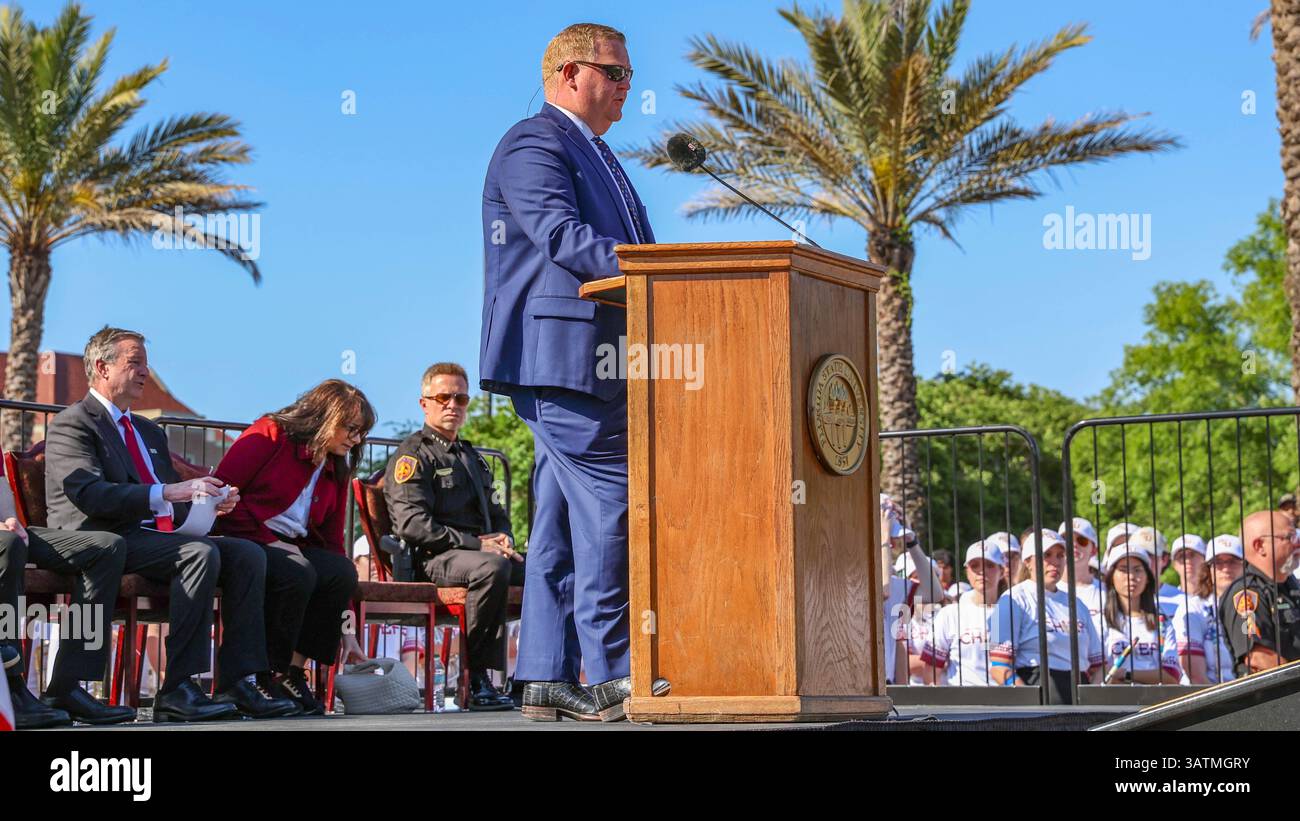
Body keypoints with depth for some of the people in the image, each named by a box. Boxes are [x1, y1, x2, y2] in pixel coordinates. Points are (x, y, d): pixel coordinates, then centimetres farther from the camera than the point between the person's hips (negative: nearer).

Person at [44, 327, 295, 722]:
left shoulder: (150, 432, 28)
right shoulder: (71, 424, 0)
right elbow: (89, 494, -17)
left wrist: (207, 501, 2)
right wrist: (167, 493, -27)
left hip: (158, 537, 8)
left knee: (248, 554, -13)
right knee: (201, 552, -32)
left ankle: (236, 683, -22)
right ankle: (178, 690, -34)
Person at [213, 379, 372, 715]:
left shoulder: (336, 470, 14)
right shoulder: (269, 435, -5)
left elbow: (332, 542, 13)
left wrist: (345, 629, 7)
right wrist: (268, 539, -18)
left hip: (291, 548, 6)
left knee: (343, 572, -23)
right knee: (297, 573, -34)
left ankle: (294, 673, -17)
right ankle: (271, 675, -19)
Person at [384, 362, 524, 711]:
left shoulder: (471, 456, 28)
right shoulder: (413, 455, 1)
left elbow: (497, 513, 32)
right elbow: (413, 525, -12)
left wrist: (503, 538, 6)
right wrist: (476, 543, -16)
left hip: (479, 552, 8)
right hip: (433, 558, -8)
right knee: (493, 567, -39)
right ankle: (478, 679, -31)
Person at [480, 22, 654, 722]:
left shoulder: (591, 153, 27)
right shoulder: (534, 143, -5)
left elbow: (619, 252, 27)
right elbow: (560, 235, -19)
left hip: (593, 362, 10)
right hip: (560, 355, -10)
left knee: (563, 517, 8)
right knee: (607, 502, -13)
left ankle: (547, 678, 9)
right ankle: (611, 675, -12)